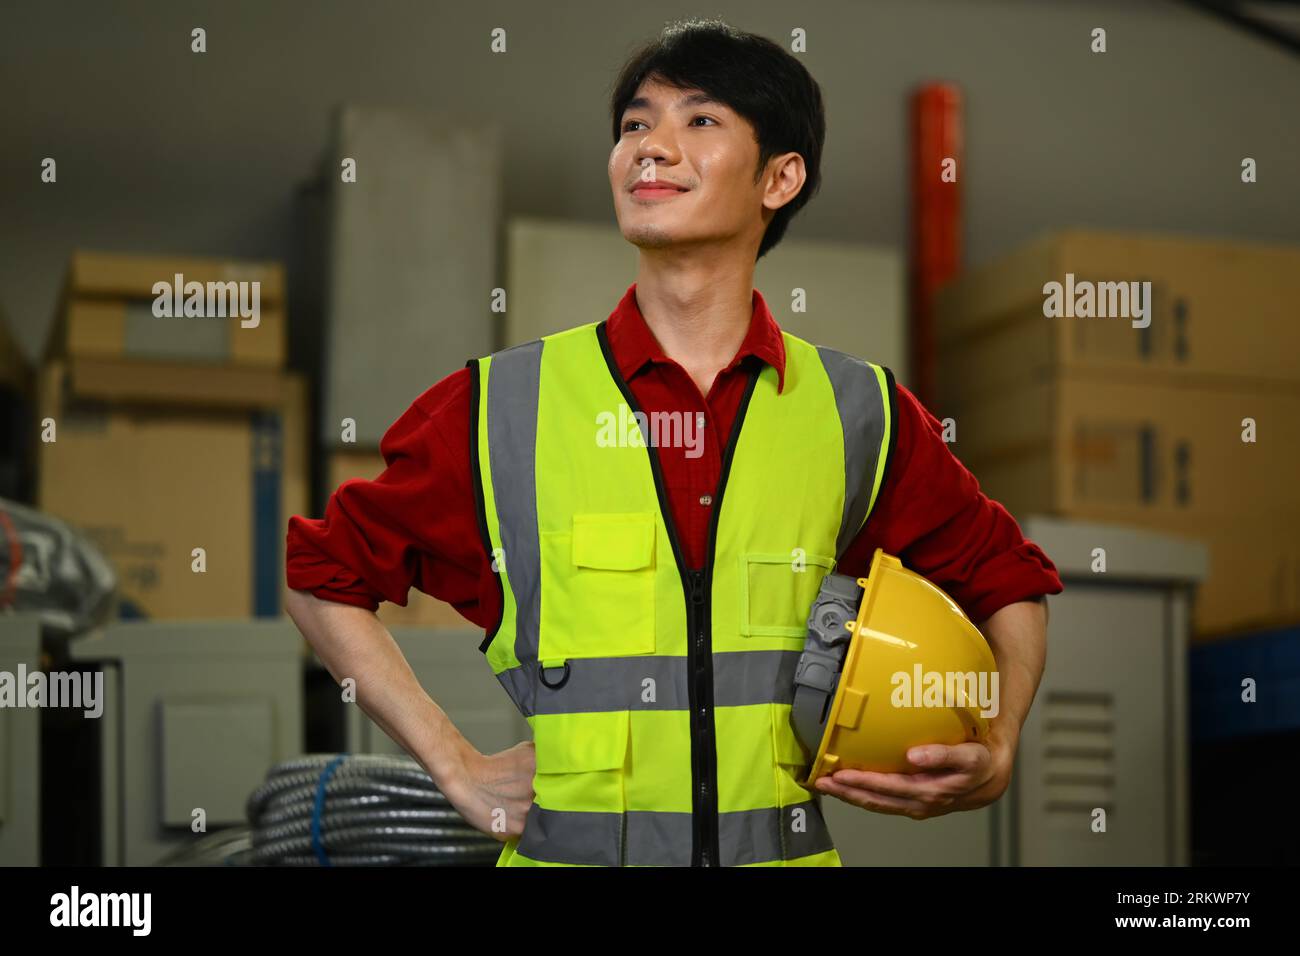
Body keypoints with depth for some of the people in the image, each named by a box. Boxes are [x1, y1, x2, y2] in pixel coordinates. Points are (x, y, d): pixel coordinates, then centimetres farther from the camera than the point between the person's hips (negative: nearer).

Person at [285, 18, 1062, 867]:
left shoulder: (858, 414, 0)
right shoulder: (502, 407, -4)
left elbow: (1011, 585, 13)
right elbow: (325, 576, 6)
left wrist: (993, 763, -3)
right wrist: (456, 767, -1)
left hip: (786, 848, 1)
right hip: (566, 847, -1)